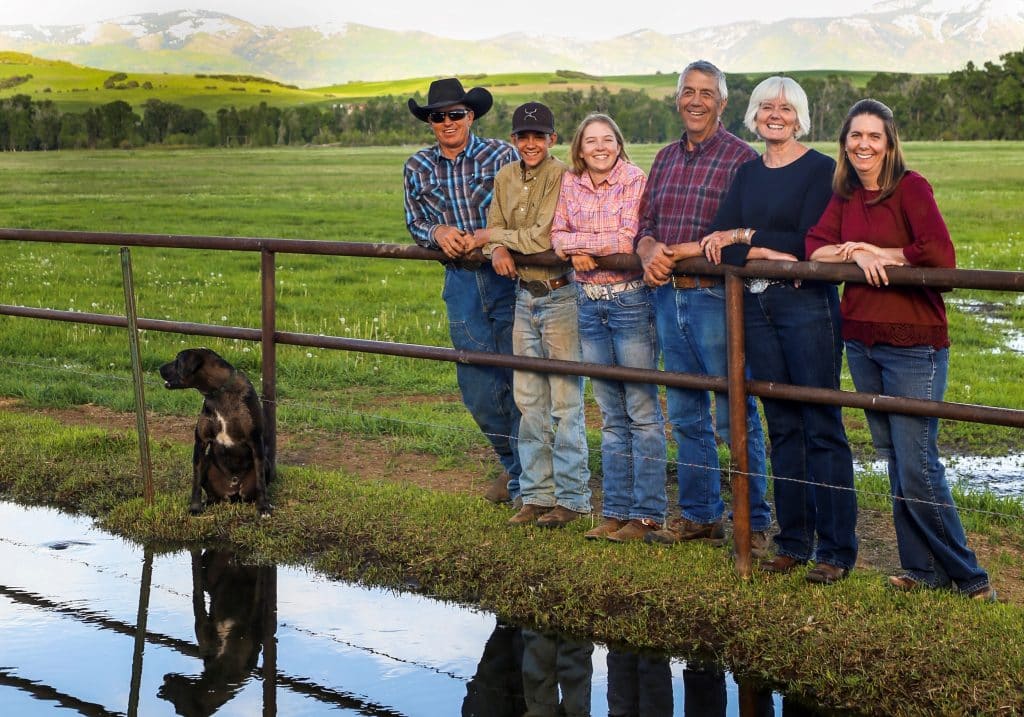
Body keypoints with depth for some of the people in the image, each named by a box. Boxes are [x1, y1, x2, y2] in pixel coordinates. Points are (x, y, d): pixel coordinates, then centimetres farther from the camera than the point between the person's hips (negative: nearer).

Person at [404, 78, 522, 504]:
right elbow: (415, 224, 12)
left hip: (508, 277, -3)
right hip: (461, 283, 3)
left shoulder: (501, 155, -2)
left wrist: (489, 237, -21)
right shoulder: (417, 168, 8)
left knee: (521, 381, -1)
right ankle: (512, 462, 29)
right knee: (479, 390, 5)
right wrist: (437, 233, -11)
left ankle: (524, 481, 11)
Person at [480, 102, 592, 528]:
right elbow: (493, 228, 11)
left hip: (561, 296, -7)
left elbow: (543, 237, -21)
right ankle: (536, 495, 21)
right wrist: (497, 249, -13)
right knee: (529, 401, 12)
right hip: (524, 297, 7)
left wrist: (496, 236, -7)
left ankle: (571, 498, 8)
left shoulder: (562, 178, -15)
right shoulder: (505, 178, 8)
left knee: (565, 403, -1)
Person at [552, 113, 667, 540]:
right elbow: (557, 235, 4)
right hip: (589, 303, 6)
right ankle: (616, 511, 18)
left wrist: (580, 243, -9)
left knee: (642, 410, -2)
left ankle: (646, 514, 6)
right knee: (611, 415, 12)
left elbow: (629, 240, -17)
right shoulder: (571, 185, 8)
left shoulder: (635, 180, -8)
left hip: (631, 300, -5)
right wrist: (585, 247, -14)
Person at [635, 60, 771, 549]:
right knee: (686, 415, 14)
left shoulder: (741, 157, -7)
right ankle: (698, 515, 24)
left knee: (737, 417, -2)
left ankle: (754, 523, 7)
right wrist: (649, 251, -9)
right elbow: (645, 223, 14)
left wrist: (684, 251, -16)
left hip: (717, 298, -7)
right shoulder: (666, 159, 15)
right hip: (668, 297, 7)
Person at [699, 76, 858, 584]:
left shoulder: (820, 169, -3)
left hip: (807, 305, -6)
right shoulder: (747, 173, 14)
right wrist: (767, 253, -15)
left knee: (822, 428, -5)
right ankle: (793, 541, 17)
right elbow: (717, 240, 2)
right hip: (756, 308, 6)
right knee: (782, 427, 10)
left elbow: (809, 244, -14)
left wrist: (744, 237, -7)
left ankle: (837, 549, 0)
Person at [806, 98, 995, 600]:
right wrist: (855, 253, -17)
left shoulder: (911, 187, -10)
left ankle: (966, 576, 6)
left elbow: (941, 255, -22)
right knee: (894, 460, 11)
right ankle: (923, 569, 21)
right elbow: (815, 248, 0)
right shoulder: (845, 195, 10)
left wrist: (879, 253, -12)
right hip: (861, 341, 7)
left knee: (917, 466, -8)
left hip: (913, 343, -7)